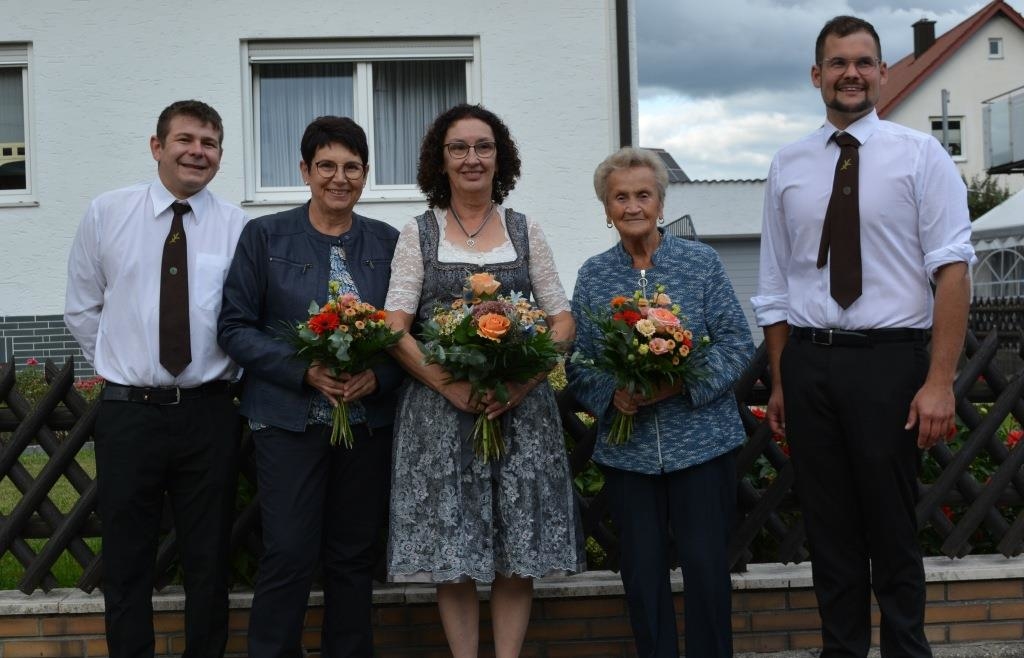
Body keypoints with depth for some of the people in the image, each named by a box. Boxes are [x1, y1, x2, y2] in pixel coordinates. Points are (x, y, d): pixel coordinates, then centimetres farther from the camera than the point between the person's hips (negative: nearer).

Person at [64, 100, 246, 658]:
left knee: (209, 561, 12)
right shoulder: (106, 214, 1)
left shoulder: (239, 228, -1)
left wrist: (225, 376, -1)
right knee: (126, 563, 10)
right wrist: (118, 366, 6)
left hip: (209, 413, 0)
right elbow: (81, 308, 9)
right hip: (128, 411, 0)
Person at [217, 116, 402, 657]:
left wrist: (377, 378, -12)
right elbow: (235, 327, -2)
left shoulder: (388, 242, 7)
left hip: (369, 422, 3)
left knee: (354, 557, 10)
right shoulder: (265, 236, 0)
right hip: (290, 419, -3)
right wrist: (306, 372, -15)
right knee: (288, 556, -4)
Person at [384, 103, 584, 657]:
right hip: (440, 407, -1)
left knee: (518, 551, 3)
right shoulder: (418, 233, 6)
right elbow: (394, 329, -2)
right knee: (450, 552, 0)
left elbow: (563, 322, 6)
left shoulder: (526, 231, 10)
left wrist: (522, 383, -11)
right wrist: (449, 385, -17)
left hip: (522, 407, 1)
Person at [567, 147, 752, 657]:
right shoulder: (593, 275, 7)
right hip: (627, 449, 2)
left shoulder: (701, 262, 1)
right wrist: (612, 395, -14)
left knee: (706, 565, 1)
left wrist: (684, 382, -17)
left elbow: (737, 343, -2)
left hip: (701, 440, -2)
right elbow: (578, 363, 6)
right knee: (641, 570, 8)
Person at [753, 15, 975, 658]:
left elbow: (952, 269, -8)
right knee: (829, 528, 11)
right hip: (808, 362, 3)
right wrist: (781, 381, 9)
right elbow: (776, 285, 12)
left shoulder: (920, 154, -1)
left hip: (888, 360, -3)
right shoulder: (788, 166, 9)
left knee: (893, 529, 4)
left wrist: (940, 381, -15)